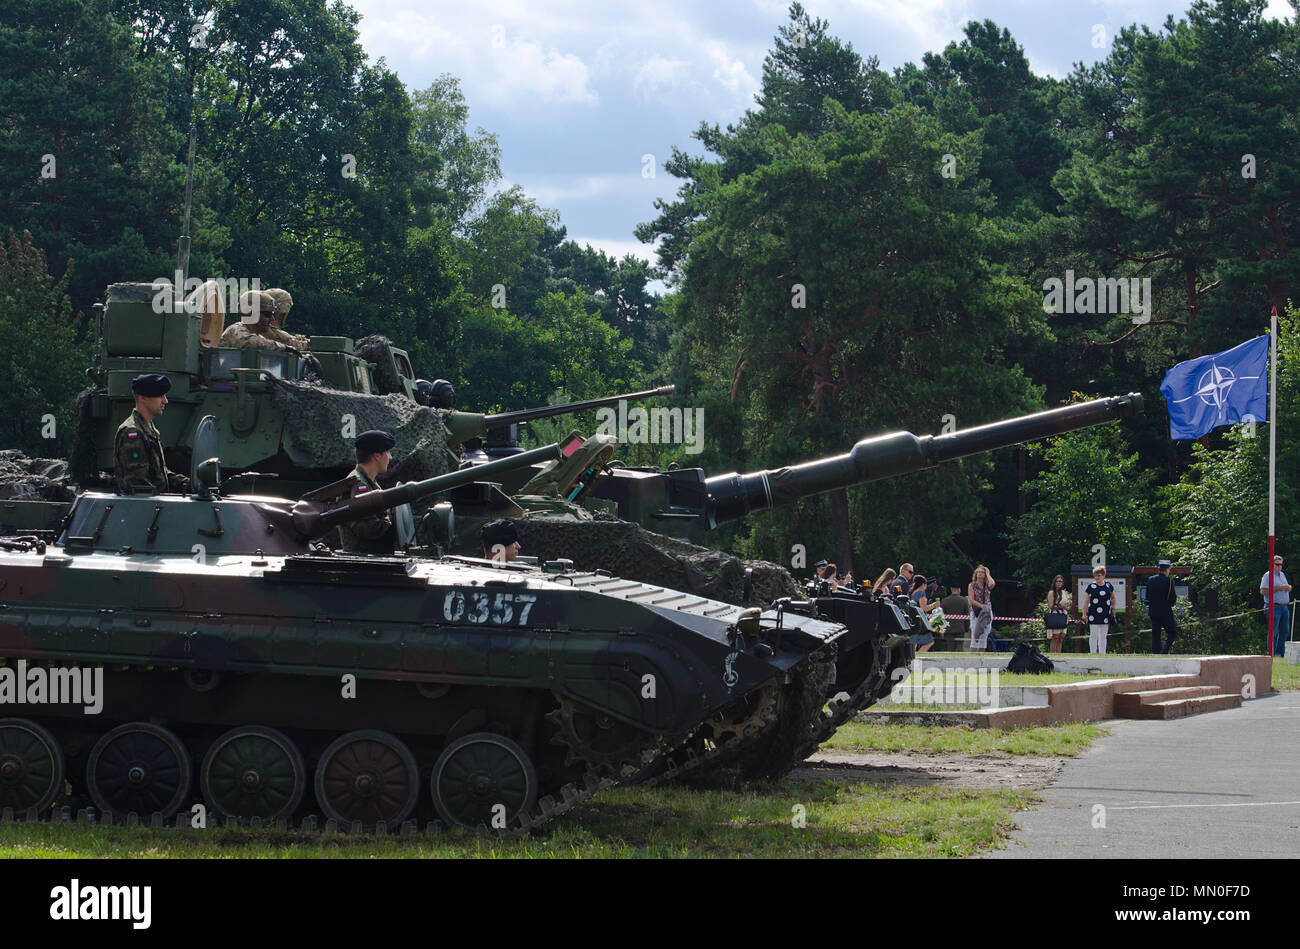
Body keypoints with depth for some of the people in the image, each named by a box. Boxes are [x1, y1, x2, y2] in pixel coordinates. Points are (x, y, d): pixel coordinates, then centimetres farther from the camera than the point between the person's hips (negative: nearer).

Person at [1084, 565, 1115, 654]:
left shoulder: (1108, 585, 8)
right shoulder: (1091, 586, 0)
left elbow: (1113, 598, 20)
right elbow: (1086, 600, 2)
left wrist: (1113, 609, 14)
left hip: (1106, 615, 3)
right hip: (1094, 615, -3)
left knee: (1103, 636, 7)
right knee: (1093, 636, -3)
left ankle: (1103, 654, 11)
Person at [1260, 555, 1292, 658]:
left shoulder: (1282, 575, 19)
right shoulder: (1268, 576, -6)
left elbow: (1287, 587, 30)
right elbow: (1262, 591, -15)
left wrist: (1288, 587, 4)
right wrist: (1278, 588, -18)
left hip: (1285, 607, 8)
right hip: (1275, 607, -8)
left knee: (1285, 630, 10)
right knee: (1274, 632, -7)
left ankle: (1280, 653, 19)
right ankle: (1272, 654, -3)